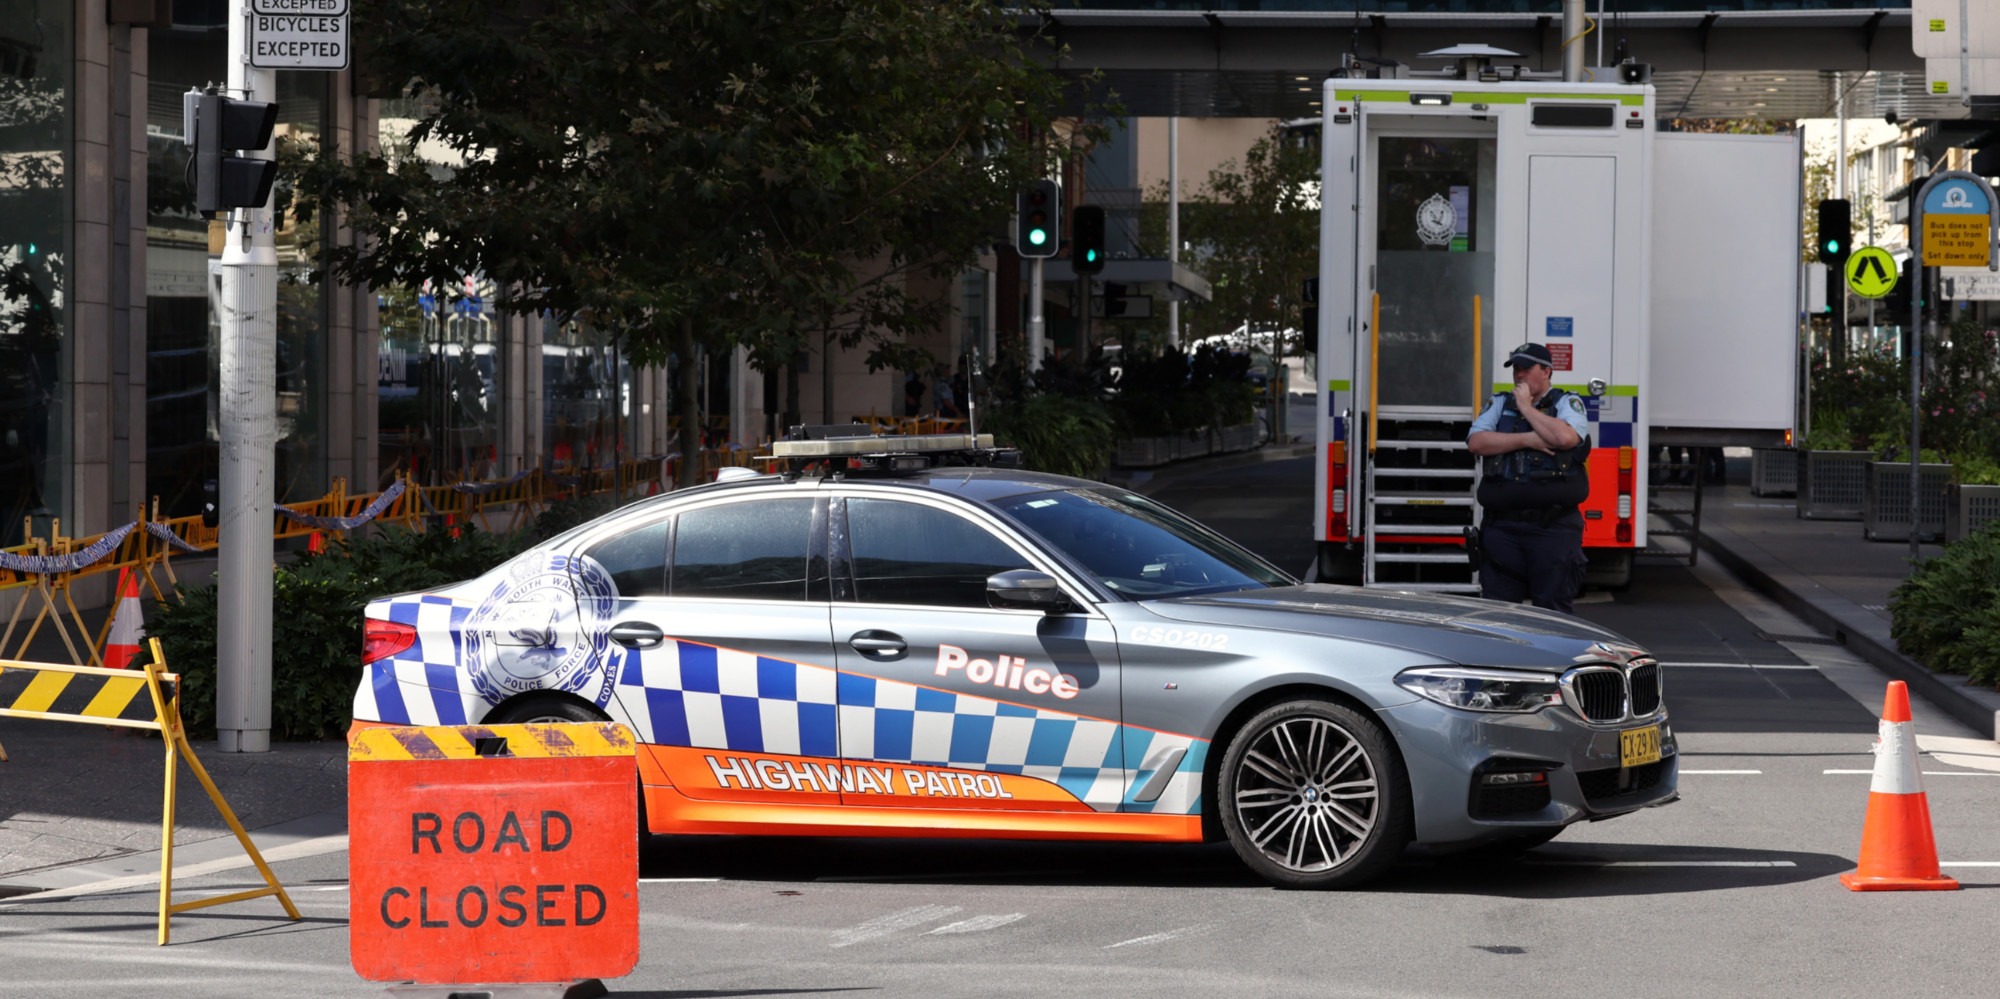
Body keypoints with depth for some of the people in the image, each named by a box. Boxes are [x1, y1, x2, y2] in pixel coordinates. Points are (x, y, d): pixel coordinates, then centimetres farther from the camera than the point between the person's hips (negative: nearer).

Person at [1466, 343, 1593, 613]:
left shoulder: (1567, 403, 6)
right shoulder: (1499, 404, 16)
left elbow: (1565, 437, -16)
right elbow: (1476, 442, 0)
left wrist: (1526, 408, -4)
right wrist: (1526, 440, -8)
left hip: (1553, 528, -3)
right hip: (1502, 526, 3)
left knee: (1552, 610, -1)